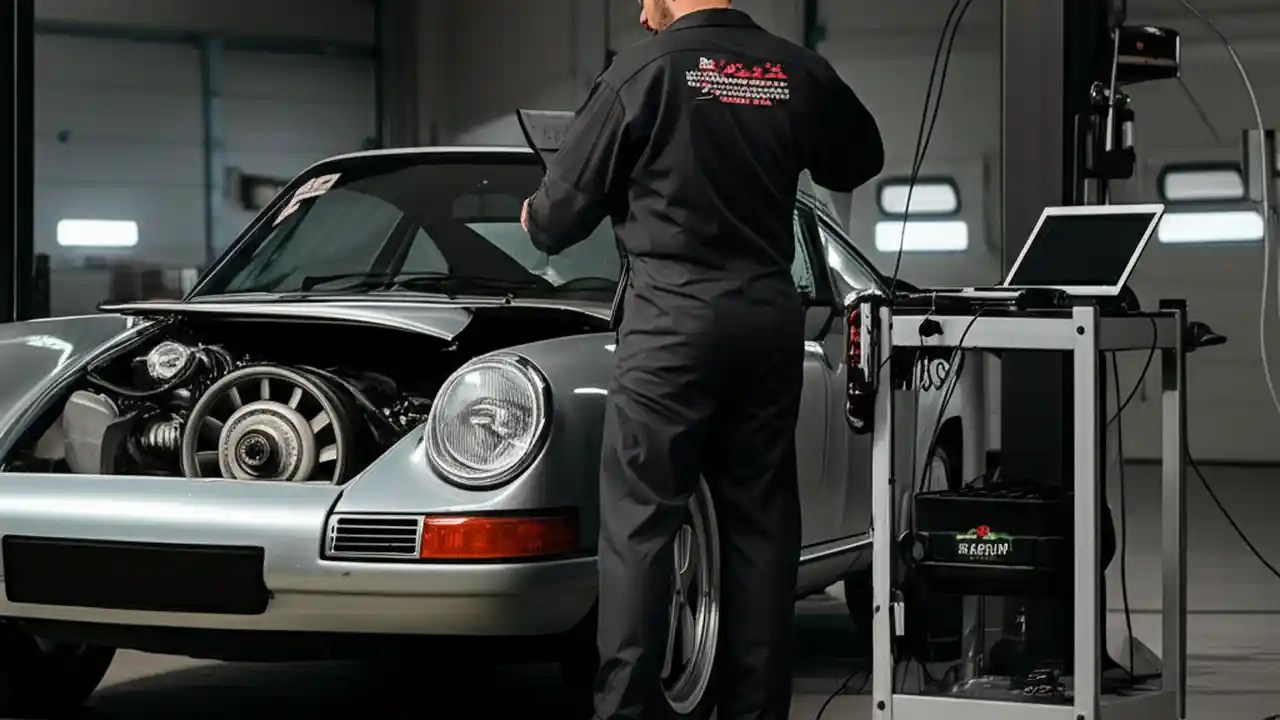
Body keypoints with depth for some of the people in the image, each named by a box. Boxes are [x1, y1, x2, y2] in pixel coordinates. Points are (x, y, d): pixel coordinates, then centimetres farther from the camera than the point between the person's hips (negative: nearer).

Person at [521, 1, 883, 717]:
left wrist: (537, 221, 21)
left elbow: (564, 204, -1)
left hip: (673, 317, -5)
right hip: (771, 316, 5)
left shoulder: (645, 71, -7)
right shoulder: (799, 73, 5)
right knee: (760, 521, 10)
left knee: (641, 522, -3)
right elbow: (861, 159, 24)